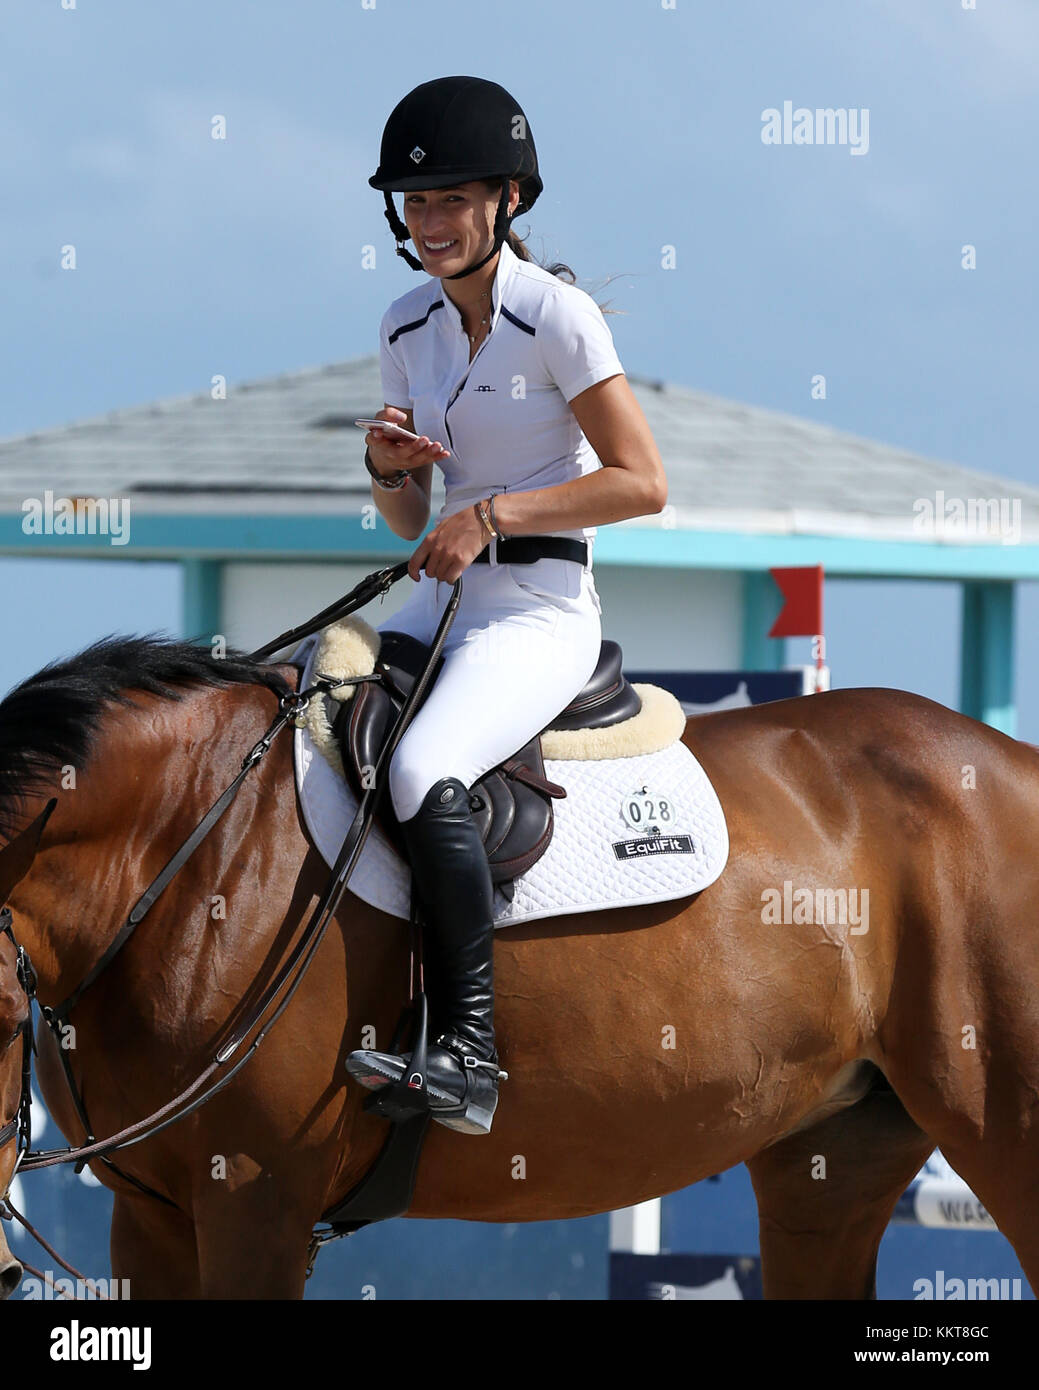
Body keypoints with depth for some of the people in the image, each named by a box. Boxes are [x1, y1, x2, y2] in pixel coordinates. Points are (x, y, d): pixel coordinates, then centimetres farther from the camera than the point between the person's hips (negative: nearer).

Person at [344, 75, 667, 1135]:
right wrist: (386, 467, -7)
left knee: (422, 774, -32)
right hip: (440, 599, 7)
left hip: (542, 609, -7)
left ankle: (470, 1051, -27)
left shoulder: (558, 317, -9)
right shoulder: (407, 327, 10)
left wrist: (493, 512, -17)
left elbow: (643, 484, -13)